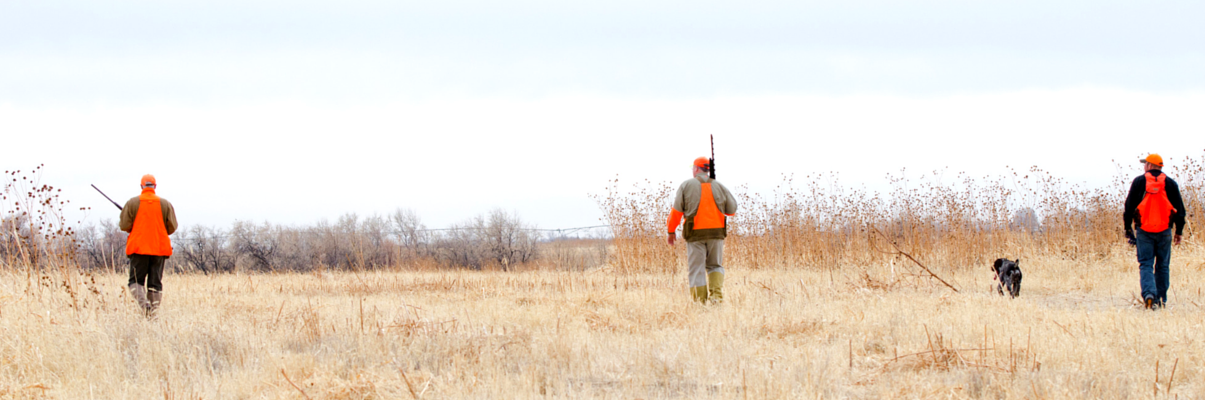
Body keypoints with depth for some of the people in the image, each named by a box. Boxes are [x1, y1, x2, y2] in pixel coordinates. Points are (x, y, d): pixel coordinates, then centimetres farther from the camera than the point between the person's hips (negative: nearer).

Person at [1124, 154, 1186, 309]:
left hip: (1144, 231, -1)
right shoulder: (1170, 183, 4)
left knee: (1145, 264, -1)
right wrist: (1179, 231, 14)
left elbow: (1129, 206, 2)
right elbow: (1179, 209, 6)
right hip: (1164, 231, 1)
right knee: (1162, 266, 11)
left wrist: (1128, 228, 10)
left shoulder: (1139, 181, 1)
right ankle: (1161, 299, 13)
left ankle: (1148, 294, -22)